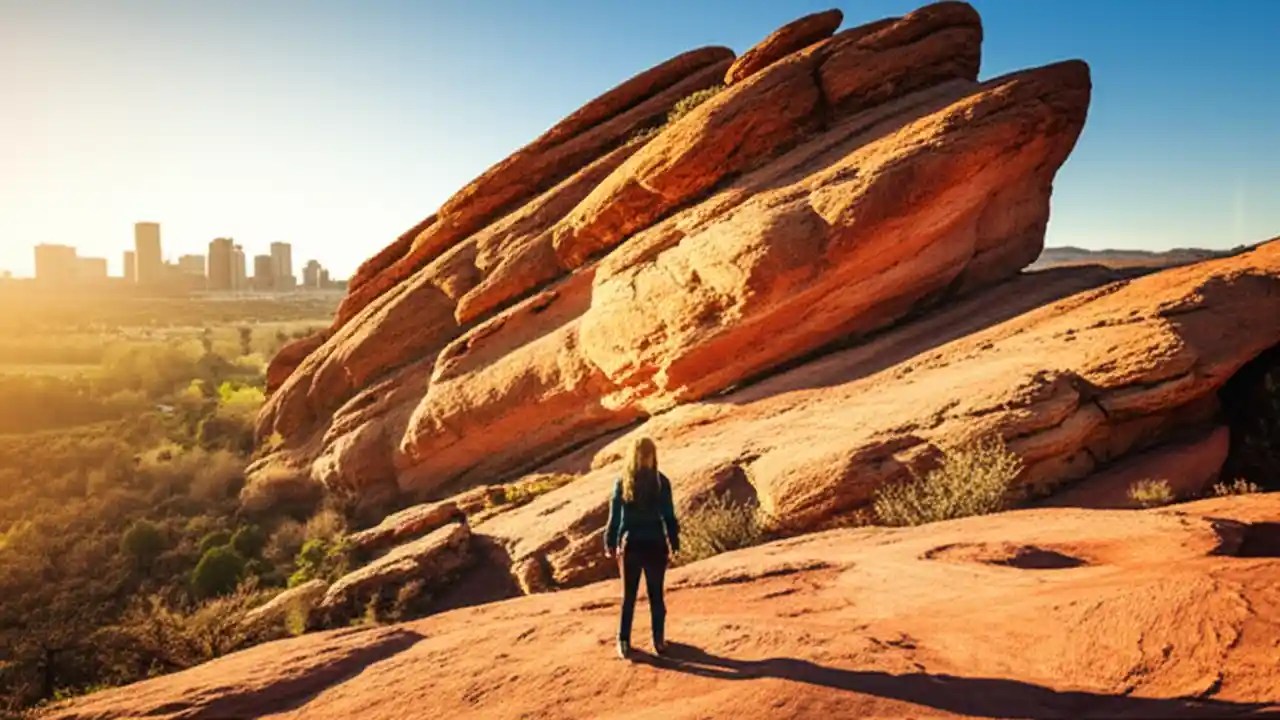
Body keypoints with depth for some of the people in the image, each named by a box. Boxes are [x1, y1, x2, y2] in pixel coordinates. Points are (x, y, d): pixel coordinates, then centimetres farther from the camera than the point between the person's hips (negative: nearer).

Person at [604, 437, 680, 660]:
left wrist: (610, 544, 9)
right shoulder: (661, 482, -8)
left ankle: (624, 643, 12)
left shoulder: (622, 482, -3)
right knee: (656, 595, 11)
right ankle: (659, 641, 17)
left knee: (628, 596, 10)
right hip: (655, 545, -1)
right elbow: (669, 516, -5)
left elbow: (614, 516, 0)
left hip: (630, 545, 1)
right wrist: (674, 543, 4)